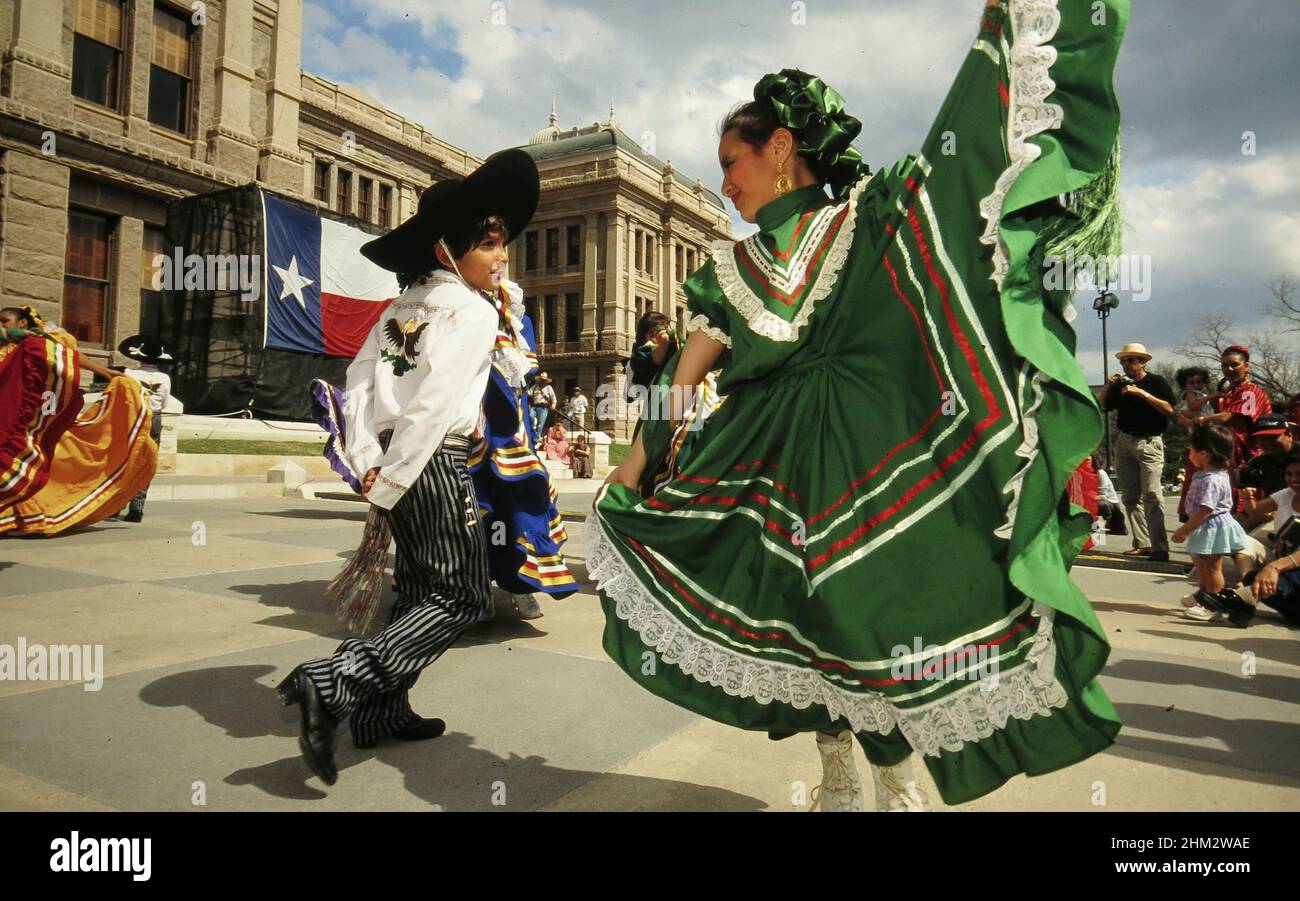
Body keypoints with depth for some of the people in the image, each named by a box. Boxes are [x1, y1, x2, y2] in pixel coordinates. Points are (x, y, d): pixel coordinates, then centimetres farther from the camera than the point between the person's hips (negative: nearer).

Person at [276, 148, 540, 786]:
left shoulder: (401, 307, 15)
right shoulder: (475, 312, -8)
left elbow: (357, 382, 8)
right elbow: (435, 404, -17)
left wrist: (369, 463, 3)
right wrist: (389, 486, -14)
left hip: (396, 462, 8)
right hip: (435, 463, -8)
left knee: (419, 588, 19)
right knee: (462, 596, 0)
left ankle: (384, 711, 25)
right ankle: (330, 684, -10)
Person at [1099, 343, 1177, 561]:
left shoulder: (1156, 382, 0)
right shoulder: (1120, 385, 14)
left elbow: (1169, 409, -12)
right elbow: (1102, 407, 13)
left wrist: (1142, 393, -17)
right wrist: (1108, 386, -1)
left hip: (1149, 442, -5)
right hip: (1124, 442, 6)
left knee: (1152, 495, -13)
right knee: (1130, 496, 3)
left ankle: (1160, 547, -14)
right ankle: (1142, 543, 7)